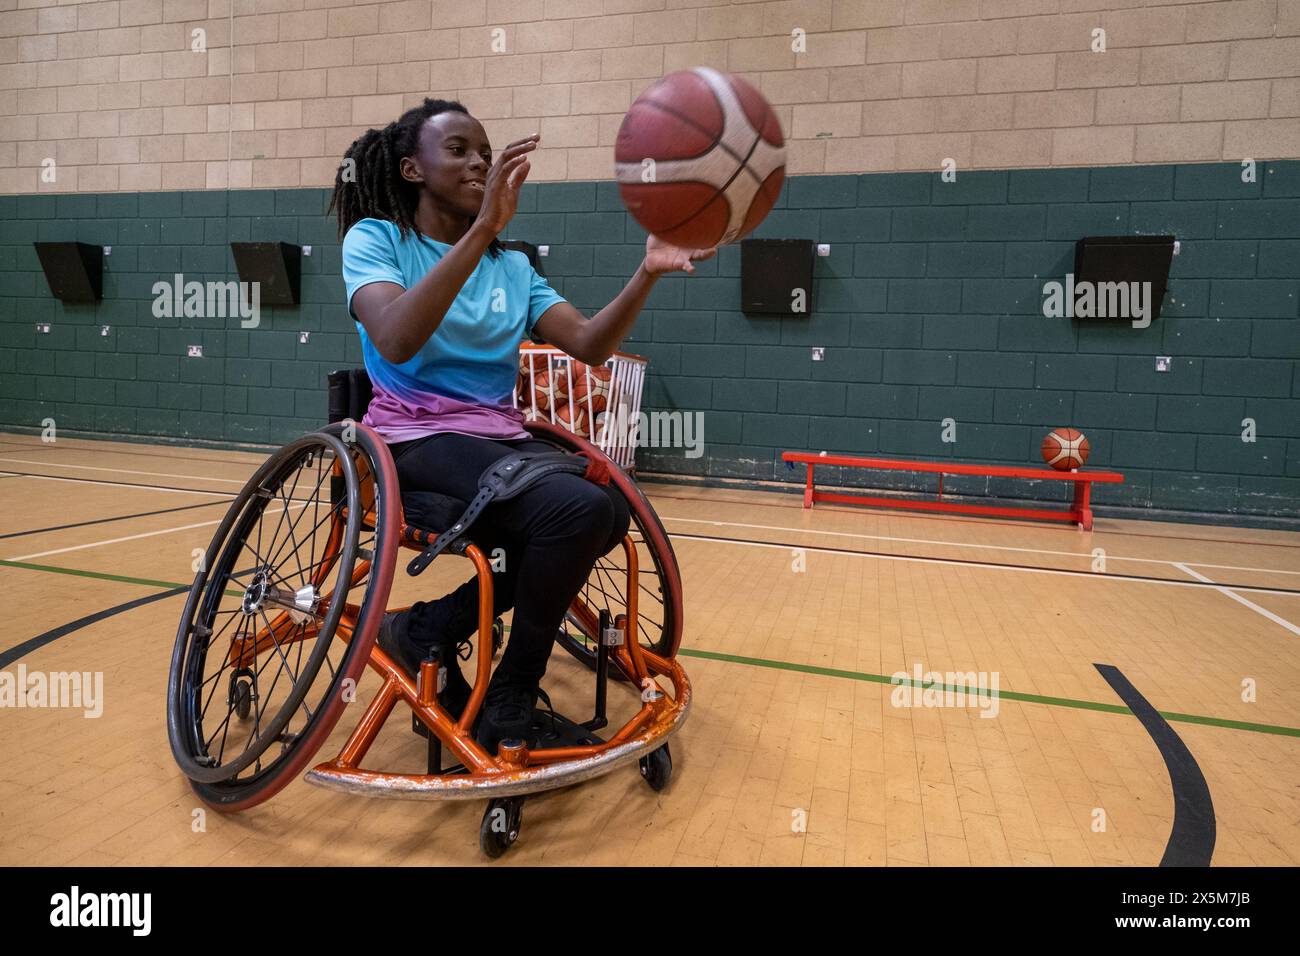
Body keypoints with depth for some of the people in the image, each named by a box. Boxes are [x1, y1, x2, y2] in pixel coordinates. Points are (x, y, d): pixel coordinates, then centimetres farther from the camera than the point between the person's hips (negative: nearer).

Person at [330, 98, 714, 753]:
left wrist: (647, 273, -17)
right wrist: (481, 229, -30)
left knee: (610, 512, -21)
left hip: (502, 439, 6)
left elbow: (588, 344, -1)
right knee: (577, 509, -29)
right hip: (420, 440, -6)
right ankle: (509, 703, -6)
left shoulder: (512, 267, 14)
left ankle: (429, 627, -4)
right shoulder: (375, 237, 0)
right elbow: (395, 341, -23)